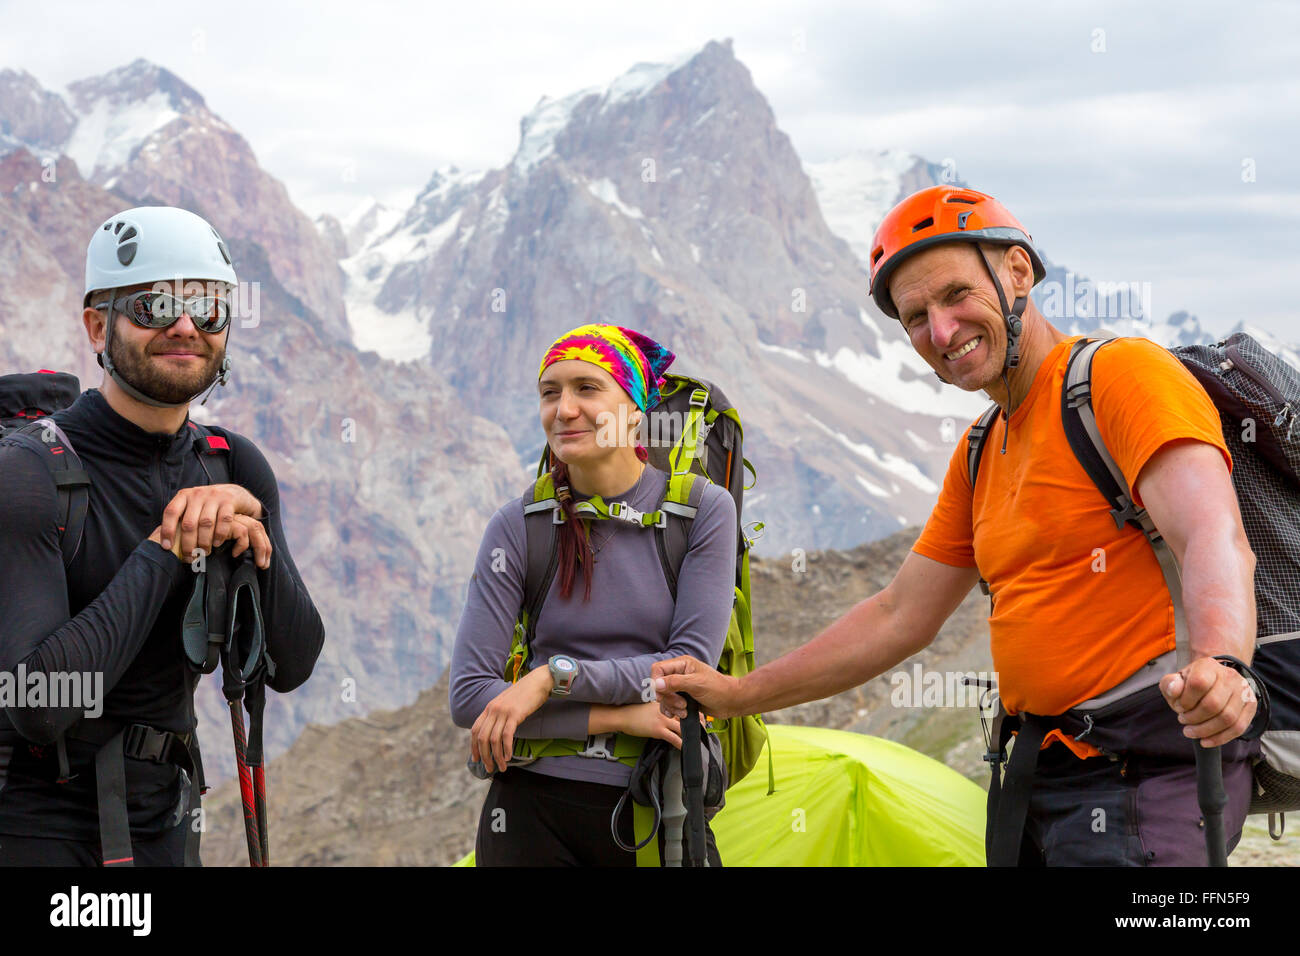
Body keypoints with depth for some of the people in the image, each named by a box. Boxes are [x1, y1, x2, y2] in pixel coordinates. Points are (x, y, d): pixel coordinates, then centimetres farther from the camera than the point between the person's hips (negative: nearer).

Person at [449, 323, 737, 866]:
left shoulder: (703, 510, -2)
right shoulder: (519, 526, -1)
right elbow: (468, 697, -6)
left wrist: (553, 677, -15)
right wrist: (619, 718, -13)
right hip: (534, 807, 1)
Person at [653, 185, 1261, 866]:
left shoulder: (1122, 372, -9)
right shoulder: (981, 453, 18)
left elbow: (1215, 537, -25)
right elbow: (900, 617, 24)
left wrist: (1219, 663, -46)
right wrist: (739, 695, 23)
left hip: (1149, 768, -8)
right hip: (1043, 779, 8)